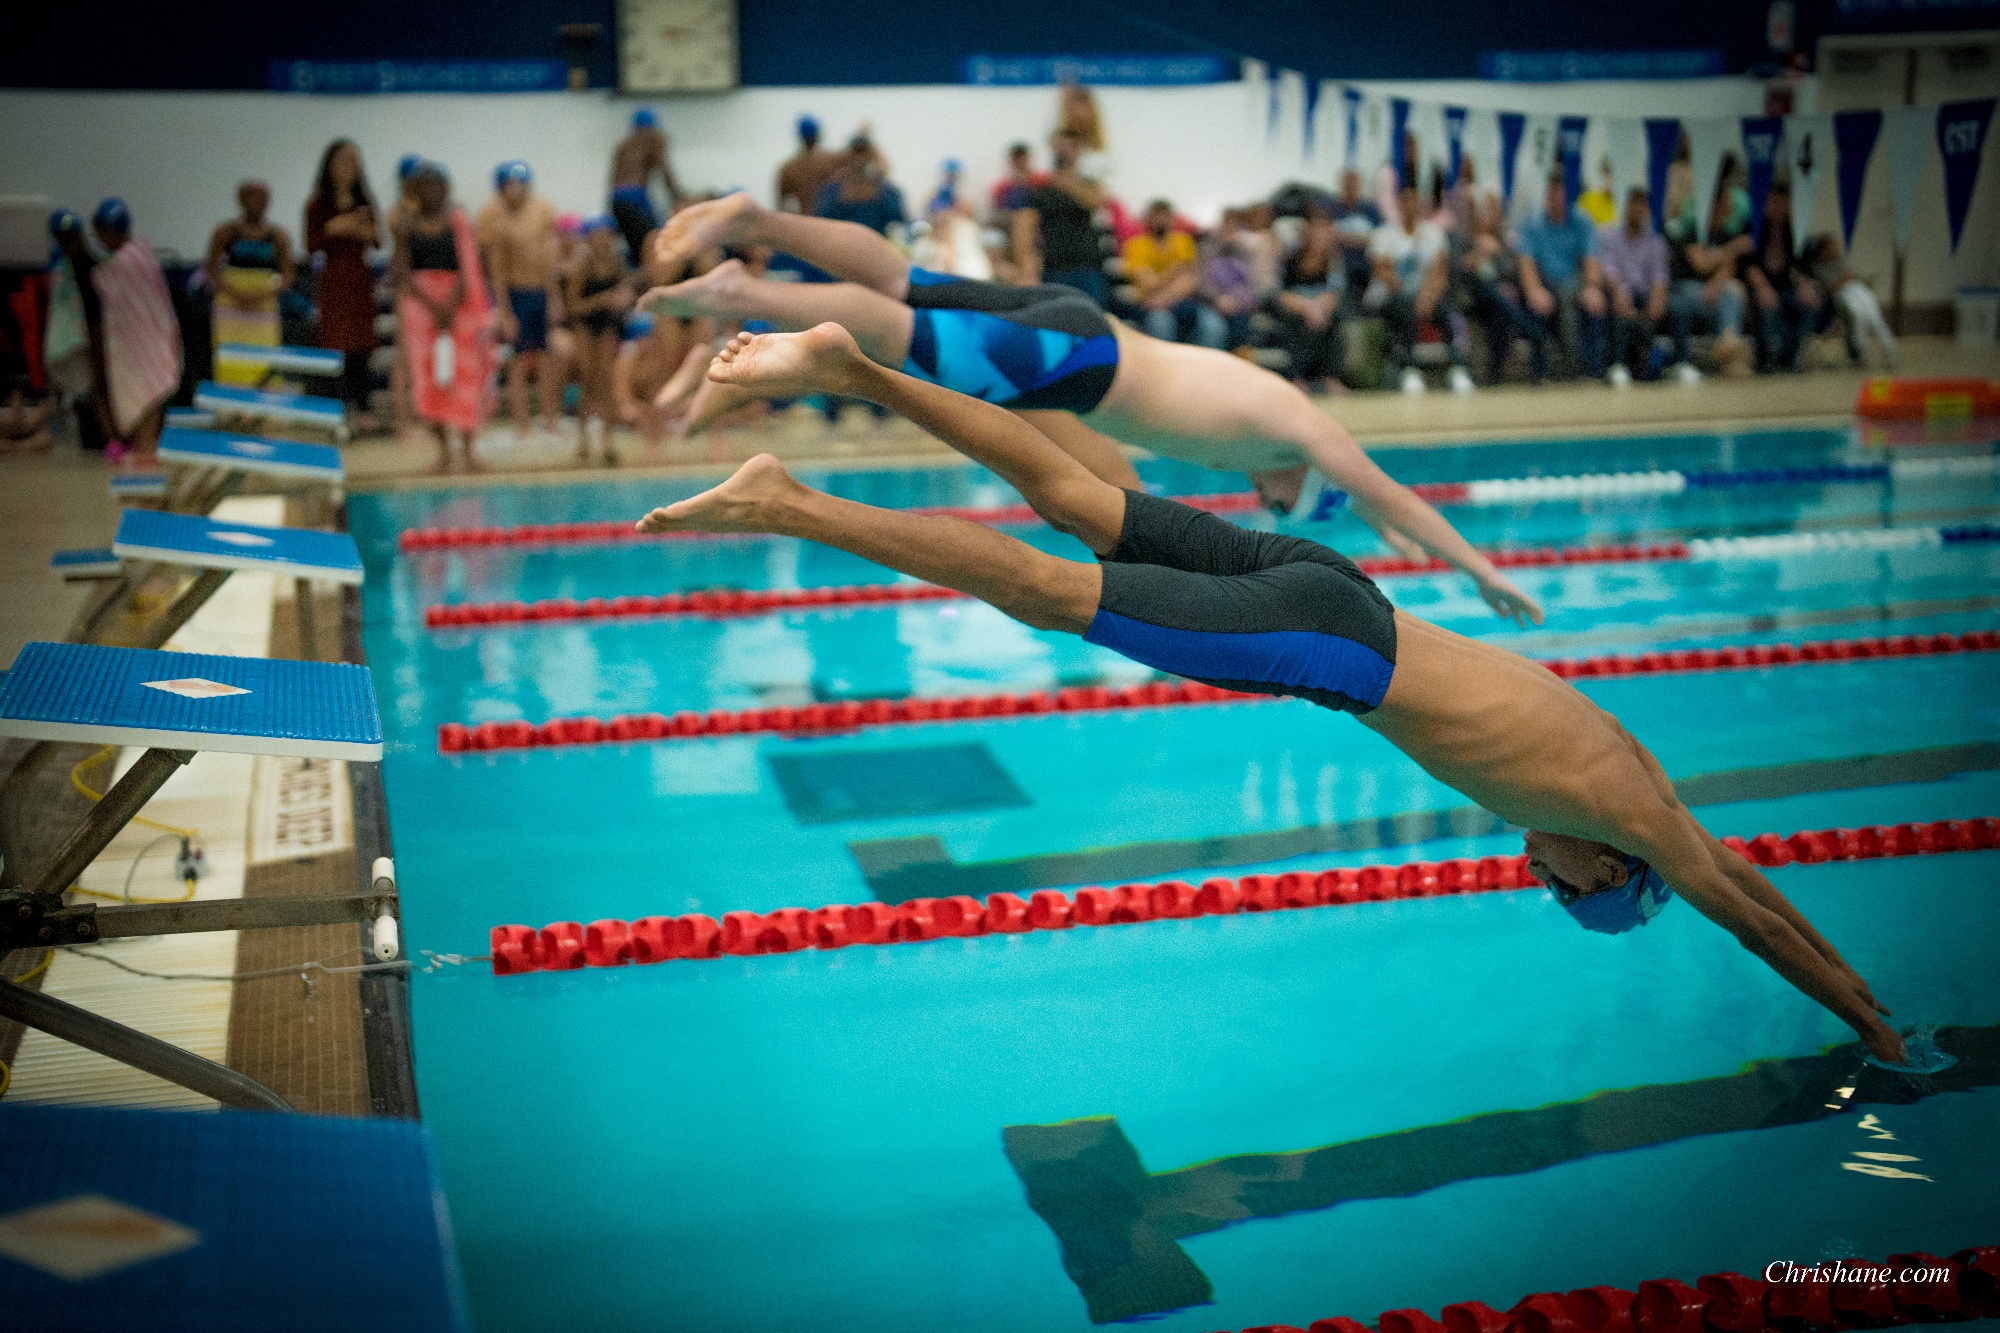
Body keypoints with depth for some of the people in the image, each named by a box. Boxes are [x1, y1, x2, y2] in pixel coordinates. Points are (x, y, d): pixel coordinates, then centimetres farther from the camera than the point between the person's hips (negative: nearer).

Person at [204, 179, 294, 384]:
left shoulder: (278, 236, 5)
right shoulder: (226, 232, 3)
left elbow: (287, 276, 5)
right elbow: (212, 267, 3)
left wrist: (263, 295, -12)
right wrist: (235, 293, -12)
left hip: (264, 306, 1)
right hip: (231, 305, -1)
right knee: (230, 362, -6)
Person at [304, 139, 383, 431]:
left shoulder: (365, 202, 10)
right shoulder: (318, 205, 0)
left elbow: (378, 242, 9)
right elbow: (311, 246, -4)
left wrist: (371, 234, -13)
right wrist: (332, 228, -19)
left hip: (362, 278, 4)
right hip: (334, 279, -3)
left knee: (362, 346, 3)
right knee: (337, 344, -7)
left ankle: (361, 409, 6)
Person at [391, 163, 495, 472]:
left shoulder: (457, 220, -1)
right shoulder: (407, 224, 3)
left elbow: (467, 268, -8)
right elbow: (403, 272, -1)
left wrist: (451, 306, -18)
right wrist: (432, 306, -13)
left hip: (459, 301, -1)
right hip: (420, 303, 1)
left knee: (466, 375, -2)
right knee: (426, 376, -2)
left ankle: (467, 448, 5)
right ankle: (442, 445, 8)